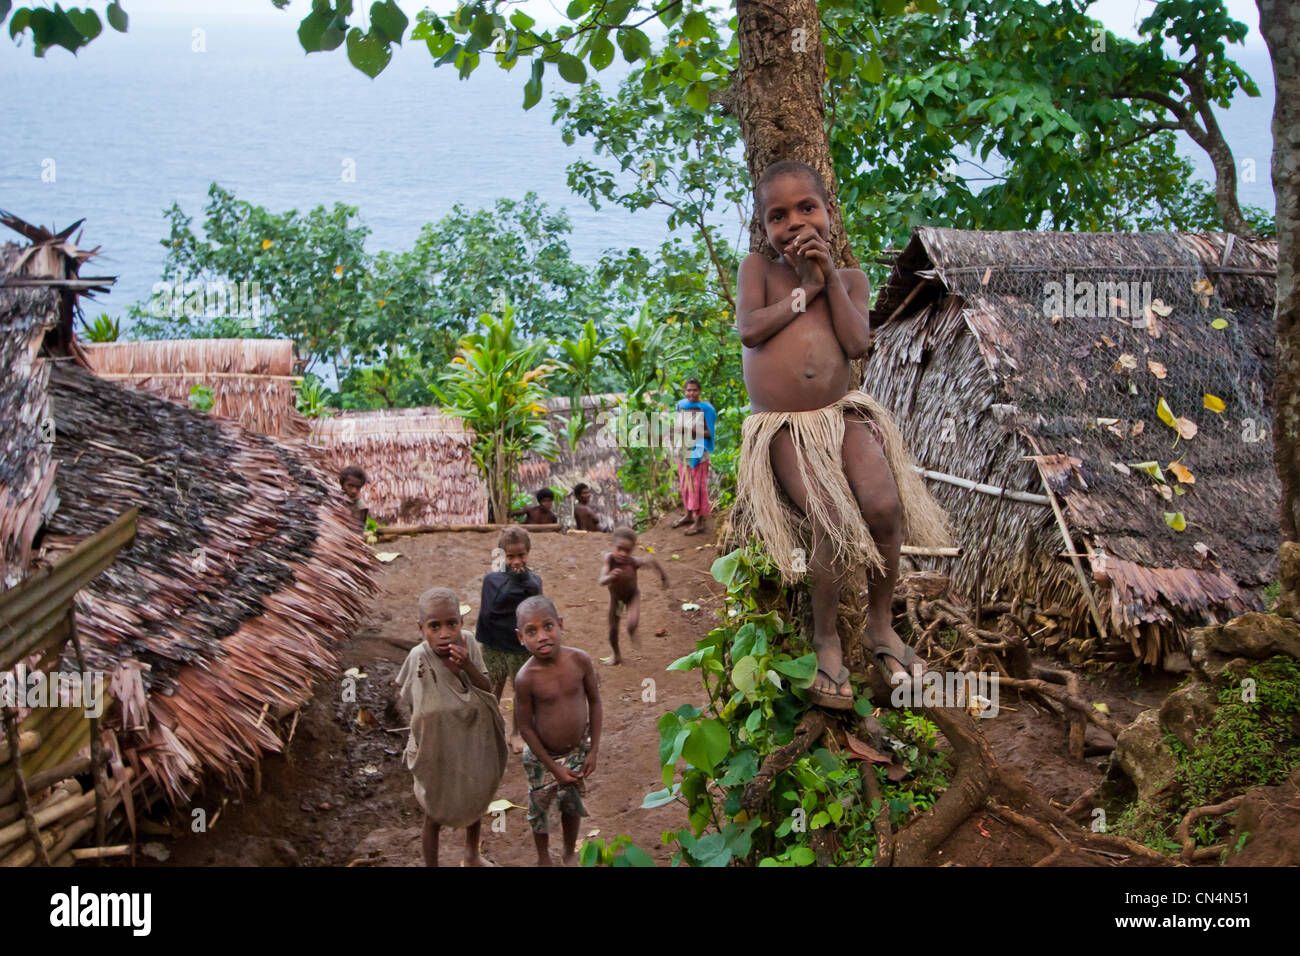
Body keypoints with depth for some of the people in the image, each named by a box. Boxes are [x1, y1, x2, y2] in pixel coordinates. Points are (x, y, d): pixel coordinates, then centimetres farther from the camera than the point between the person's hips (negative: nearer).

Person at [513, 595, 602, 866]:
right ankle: (543, 858, 47)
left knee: (572, 804, 22)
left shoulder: (579, 660, -20)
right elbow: (525, 726, -15)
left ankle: (570, 854, 50)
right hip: (543, 756, -2)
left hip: (578, 751, 2)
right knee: (540, 808, 19)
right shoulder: (527, 678, -26)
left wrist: (593, 750, -5)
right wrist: (553, 767, -12)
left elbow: (594, 701, -5)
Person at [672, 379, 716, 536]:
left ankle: (699, 522, 2)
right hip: (683, 452, 6)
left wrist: (697, 432, -25)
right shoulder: (681, 406, 6)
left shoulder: (705, 409, -12)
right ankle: (688, 515, 30)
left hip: (698, 453, -6)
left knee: (697, 486, -3)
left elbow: (710, 433, -9)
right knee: (684, 484, 15)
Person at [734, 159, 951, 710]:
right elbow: (749, 329, -10)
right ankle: (825, 637, -3)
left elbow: (857, 343, -5)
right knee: (835, 522, -25)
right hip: (782, 428, -2)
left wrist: (830, 277, -5)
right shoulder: (758, 270, 7)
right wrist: (804, 290, -5)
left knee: (884, 505, -23)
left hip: (841, 415, 2)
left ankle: (880, 623, 0)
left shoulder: (849, 279, 12)